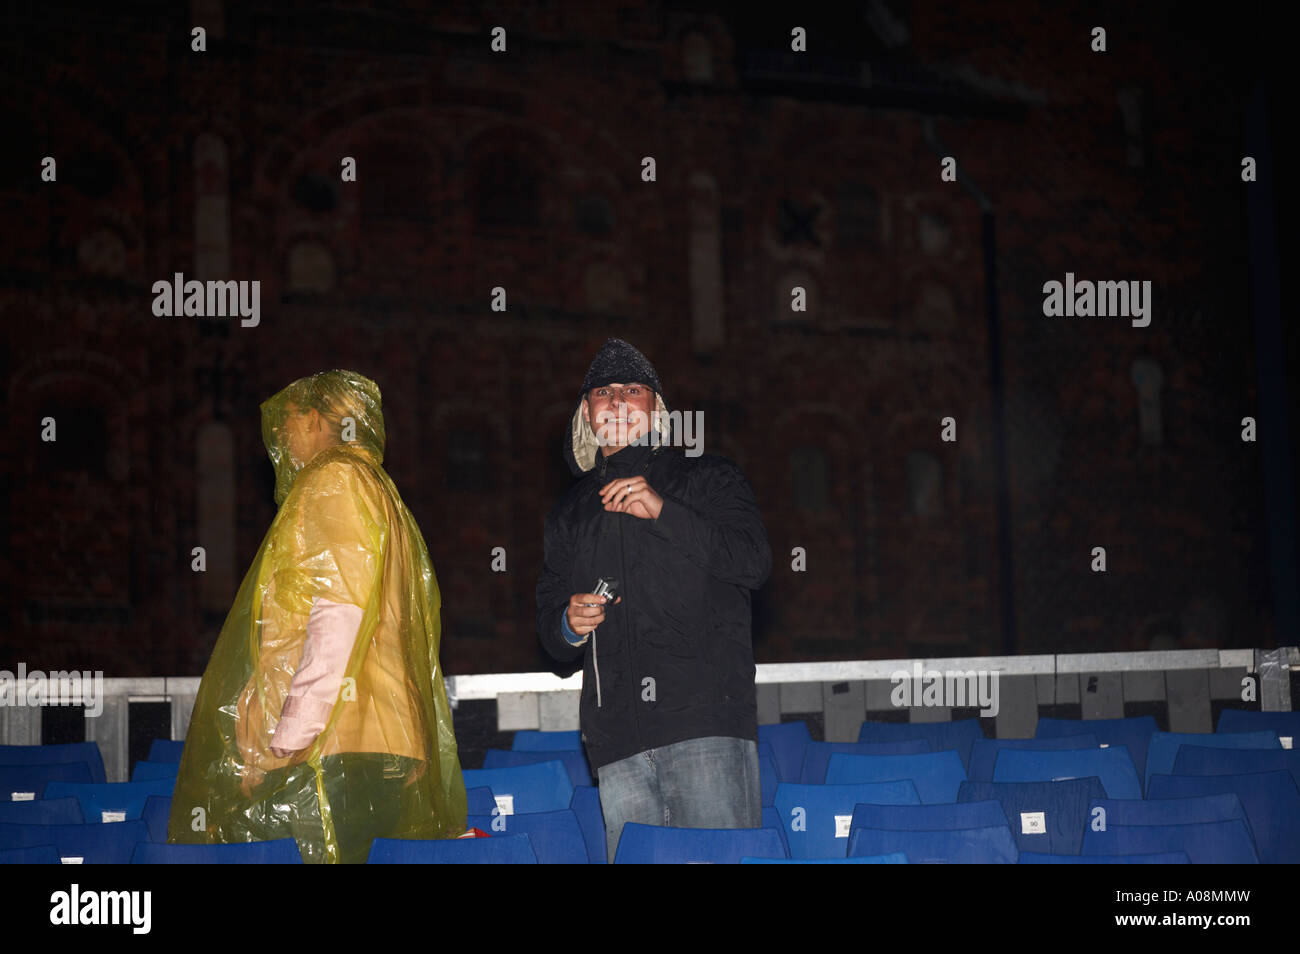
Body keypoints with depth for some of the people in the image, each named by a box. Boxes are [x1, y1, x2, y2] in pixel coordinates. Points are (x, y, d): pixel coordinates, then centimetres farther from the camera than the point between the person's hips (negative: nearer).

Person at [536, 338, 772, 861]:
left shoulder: (706, 478, 12)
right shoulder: (570, 513, 24)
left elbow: (754, 563, -3)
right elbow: (548, 618, 28)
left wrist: (664, 512, -12)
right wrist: (569, 625, 3)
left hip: (705, 719, -4)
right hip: (617, 735, 4)